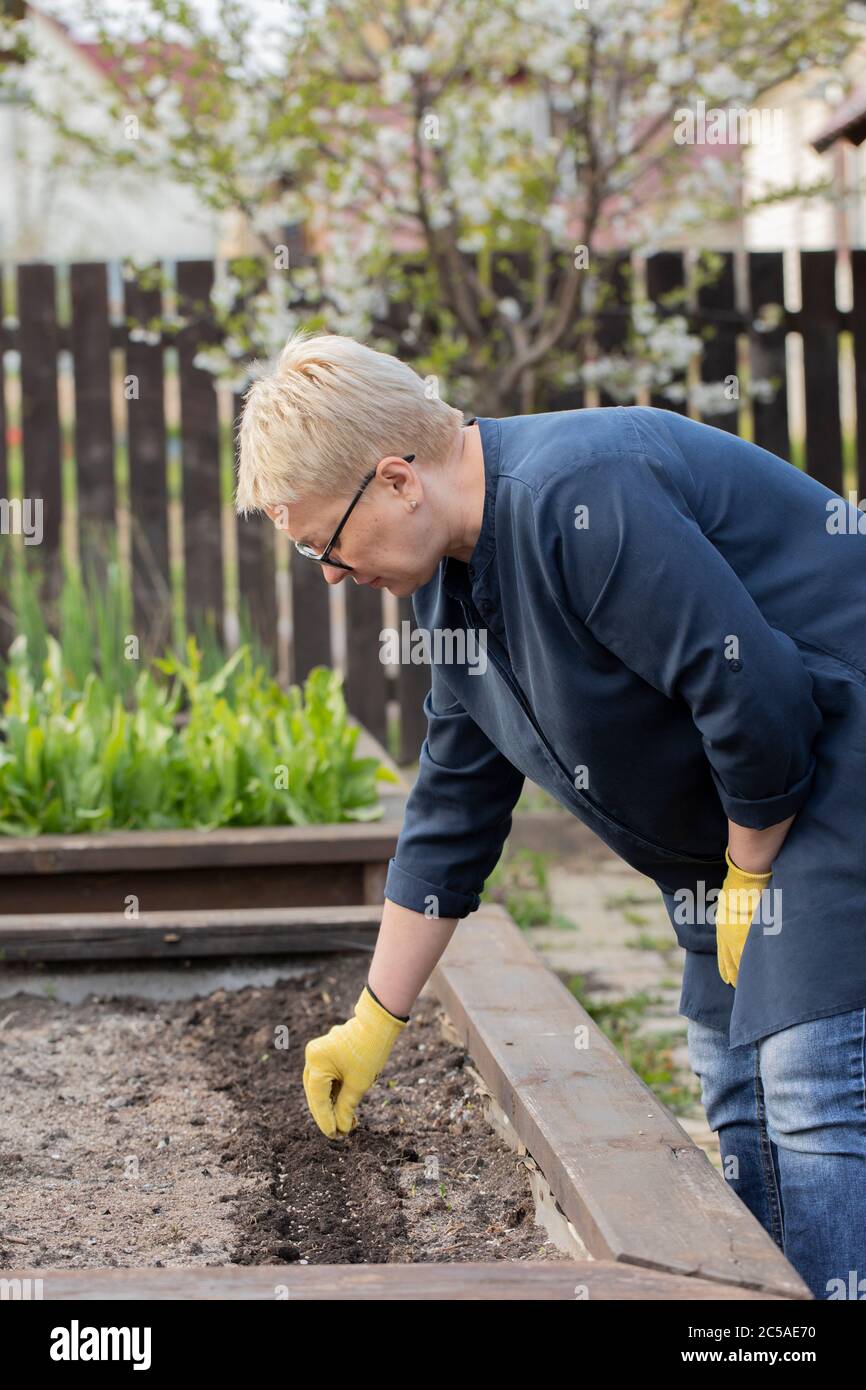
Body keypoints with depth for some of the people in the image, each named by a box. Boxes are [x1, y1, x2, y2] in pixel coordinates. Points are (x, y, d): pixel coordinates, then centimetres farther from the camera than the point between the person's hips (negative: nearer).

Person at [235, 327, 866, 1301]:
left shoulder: (575, 499, -26)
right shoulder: (450, 572, 6)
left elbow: (756, 692, -27)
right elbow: (452, 809, 13)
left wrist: (749, 874, -12)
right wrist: (375, 1021, 15)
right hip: (733, 824, 10)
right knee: (734, 1085, 8)